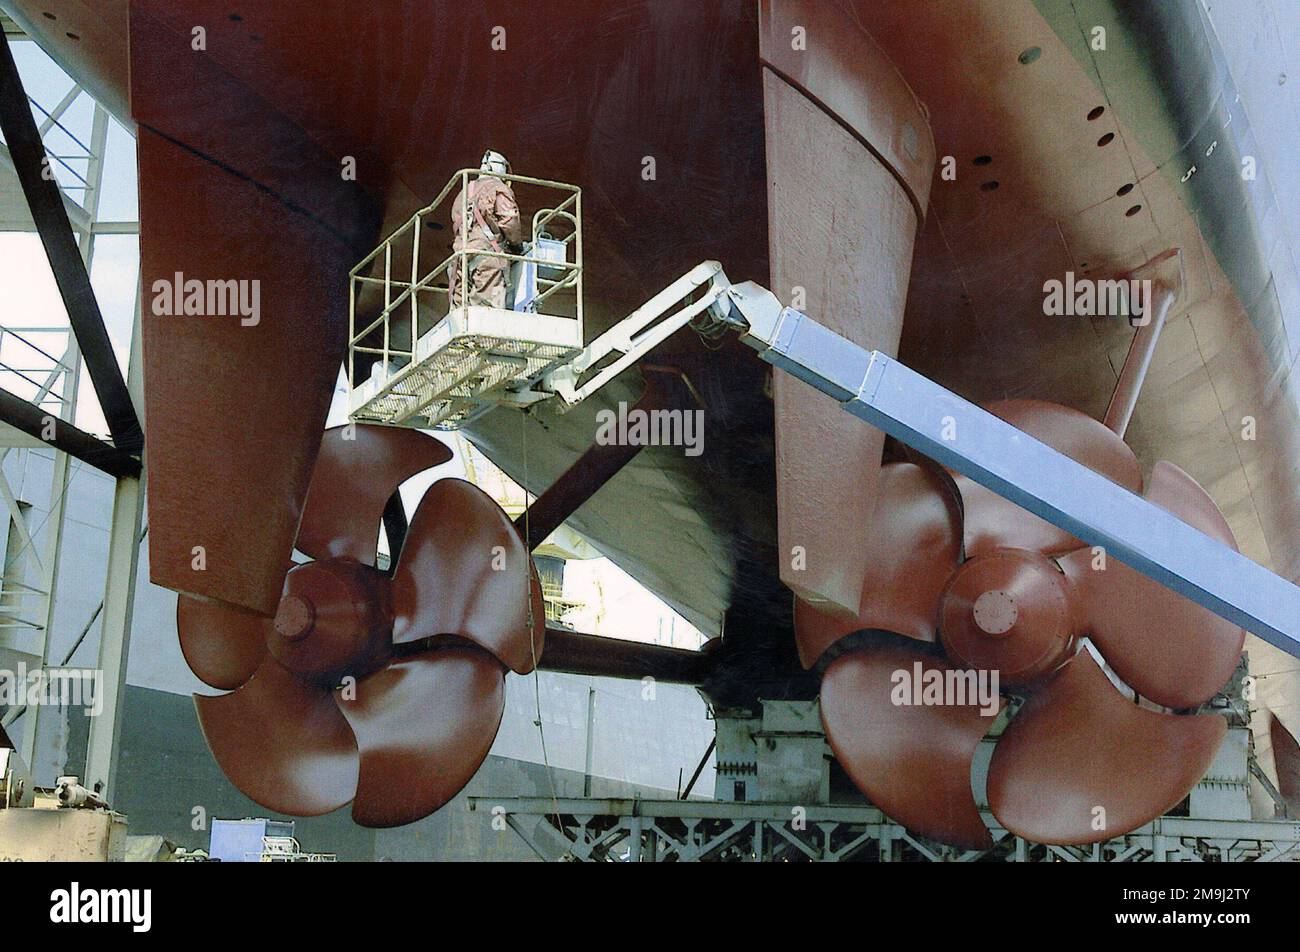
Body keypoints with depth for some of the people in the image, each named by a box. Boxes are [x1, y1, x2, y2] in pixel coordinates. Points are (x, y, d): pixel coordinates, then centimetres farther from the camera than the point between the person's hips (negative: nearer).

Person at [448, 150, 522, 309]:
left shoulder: (464, 193, 30)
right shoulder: (499, 188, 7)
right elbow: (509, 220, -6)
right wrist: (516, 242, 8)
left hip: (459, 253, 6)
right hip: (487, 253, -6)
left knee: (460, 309, -2)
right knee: (489, 307, -15)